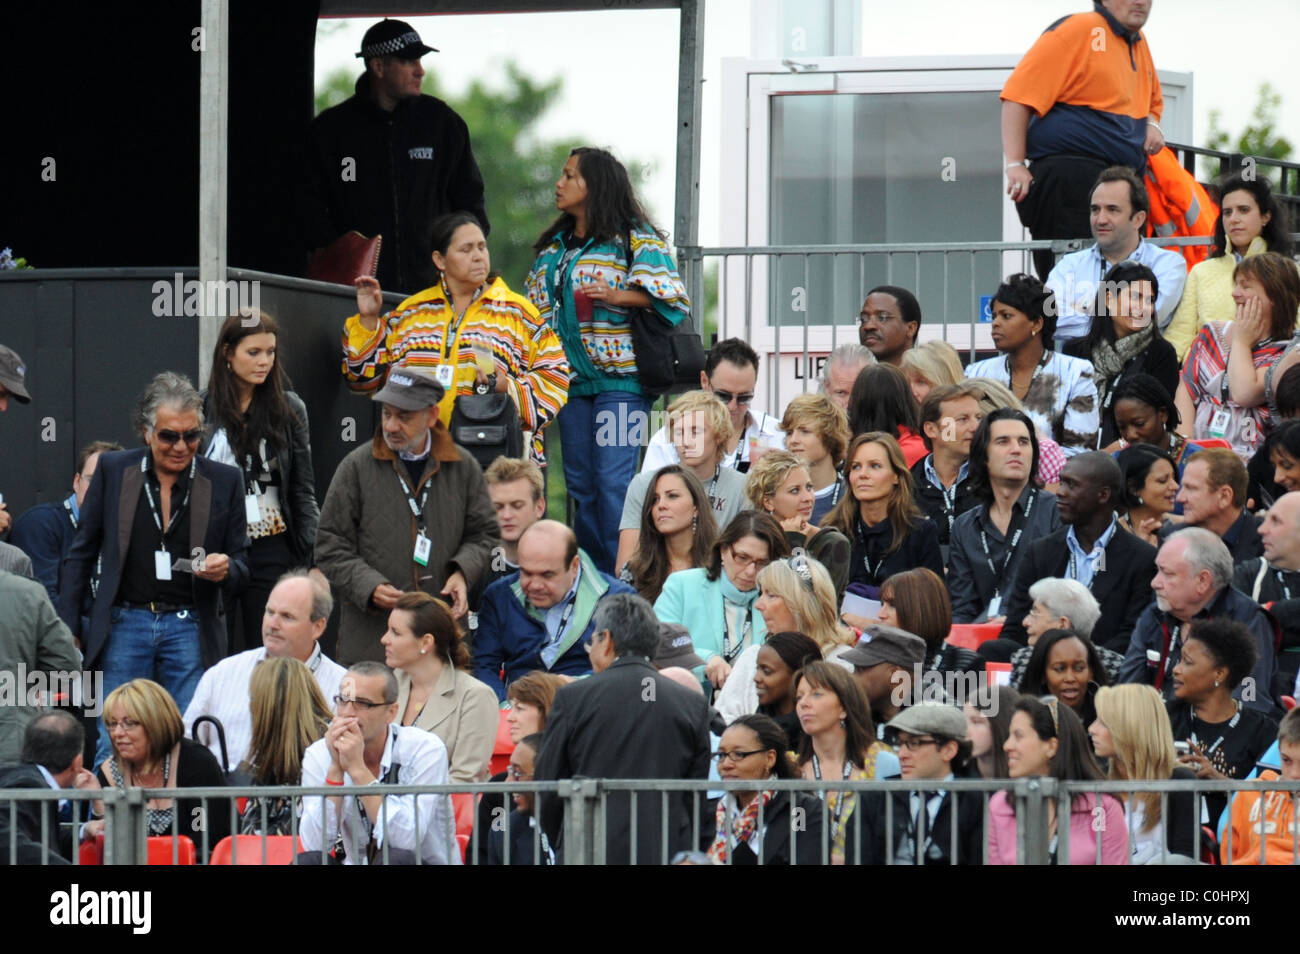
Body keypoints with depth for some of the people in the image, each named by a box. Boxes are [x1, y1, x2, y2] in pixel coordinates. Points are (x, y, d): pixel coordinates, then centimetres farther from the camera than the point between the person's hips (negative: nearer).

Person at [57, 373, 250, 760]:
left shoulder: (224, 481, 5)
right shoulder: (113, 470, 5)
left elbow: (242, 566, 11)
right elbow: (82, 554, 10)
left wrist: (225, 570, -13)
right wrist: (68, 631, 5)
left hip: (192, 630, 0)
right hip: (126, 624, 0)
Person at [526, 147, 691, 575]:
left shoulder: (634, 239, -4)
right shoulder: (554, 246, 18)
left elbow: (670, 293, -10)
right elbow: (538, 306, 26)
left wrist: (617, 296, -21)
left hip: (620, 380, -7)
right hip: (574, 379, 7)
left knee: (614, 482, -13)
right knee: (580, 484, 7)